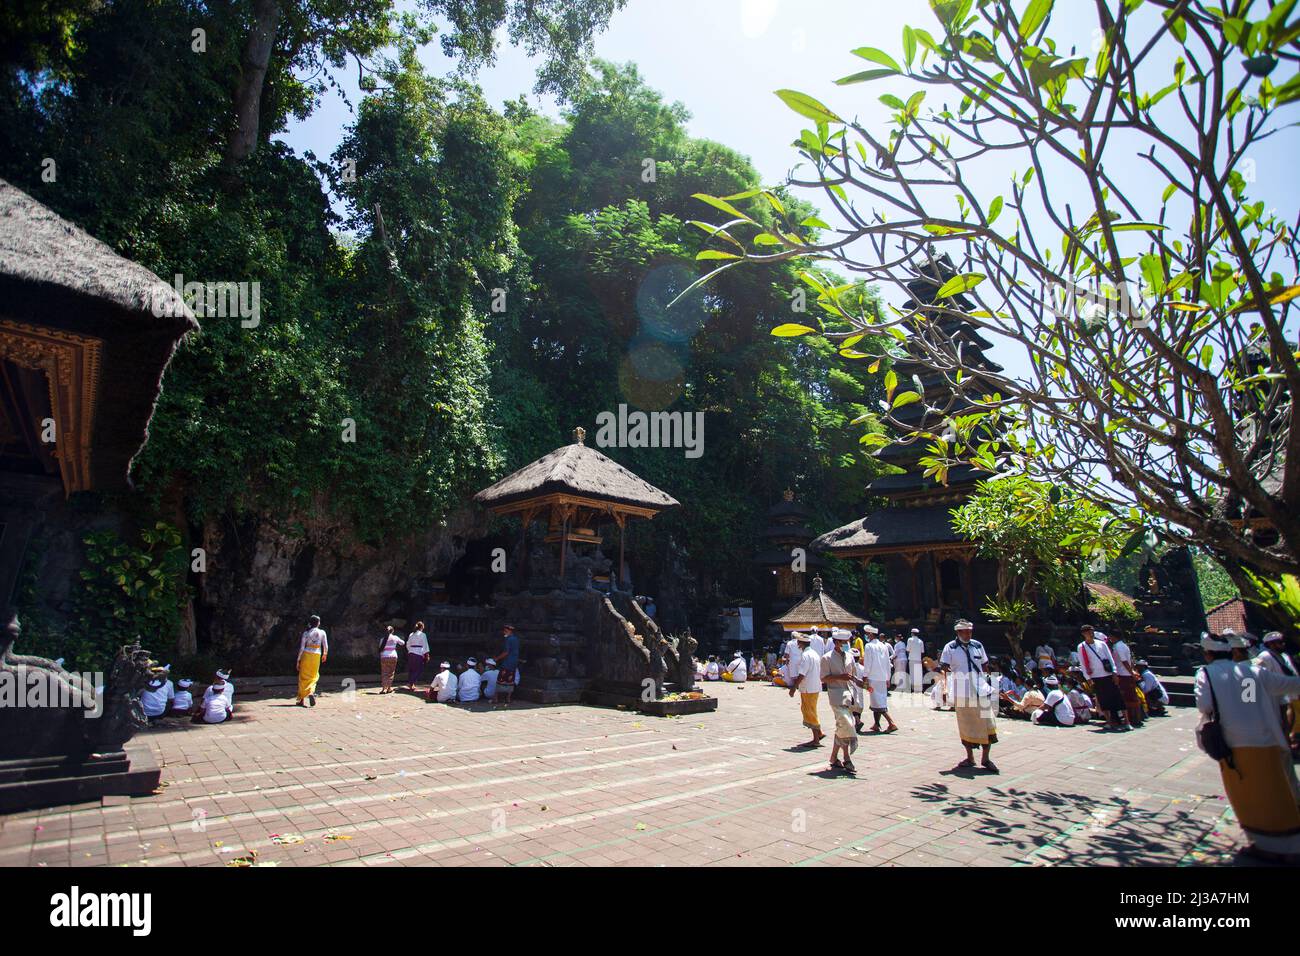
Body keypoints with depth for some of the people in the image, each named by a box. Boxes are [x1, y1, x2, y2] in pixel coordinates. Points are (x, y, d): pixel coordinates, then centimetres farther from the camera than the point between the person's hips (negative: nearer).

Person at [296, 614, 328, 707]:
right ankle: (311, 692, -17)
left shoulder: (306, 633, 0)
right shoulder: (322, 633, 1)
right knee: (314, 677, 11)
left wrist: (298, 660, 3)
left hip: (306, 655, 0)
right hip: (316, 656, 0)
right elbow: (326, 647, 4)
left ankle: (301, 700, 12)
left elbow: (301, 648, -3)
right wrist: (325, 655, 23)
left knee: (303, 677, 10)